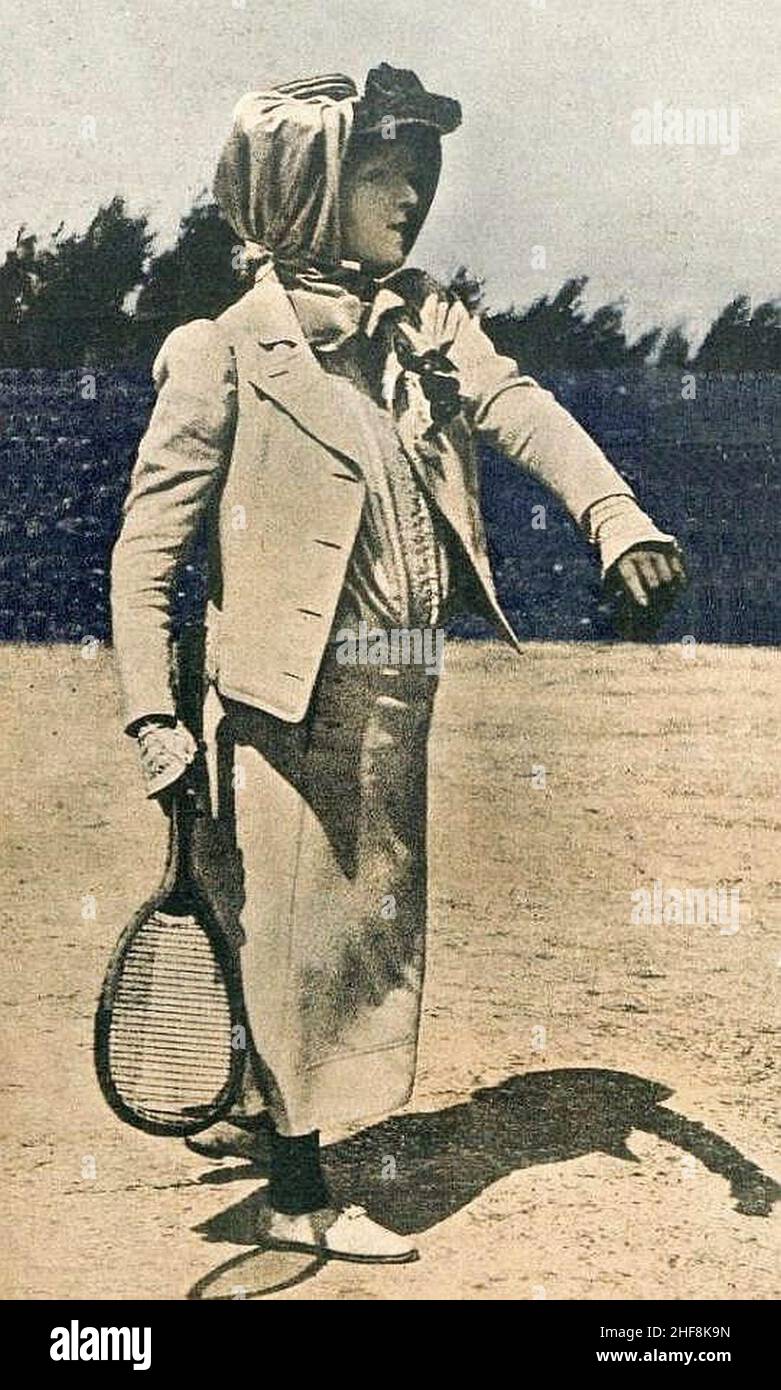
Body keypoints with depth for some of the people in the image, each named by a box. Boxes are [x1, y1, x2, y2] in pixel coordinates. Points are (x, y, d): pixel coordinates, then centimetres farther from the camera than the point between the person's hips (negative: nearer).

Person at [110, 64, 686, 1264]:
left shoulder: (426, 322, 8)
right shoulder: (228, 350, -8)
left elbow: (519, 408, -9)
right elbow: (147, 547, -9)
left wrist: (614, 512, -28)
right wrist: (154, 717, -17)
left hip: (398, 694, 7)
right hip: (292, 695, -6)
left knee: (363, 923, 18)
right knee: (297, 932, 4)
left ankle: (255, 1111, 41)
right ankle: (297, 1197, 20)